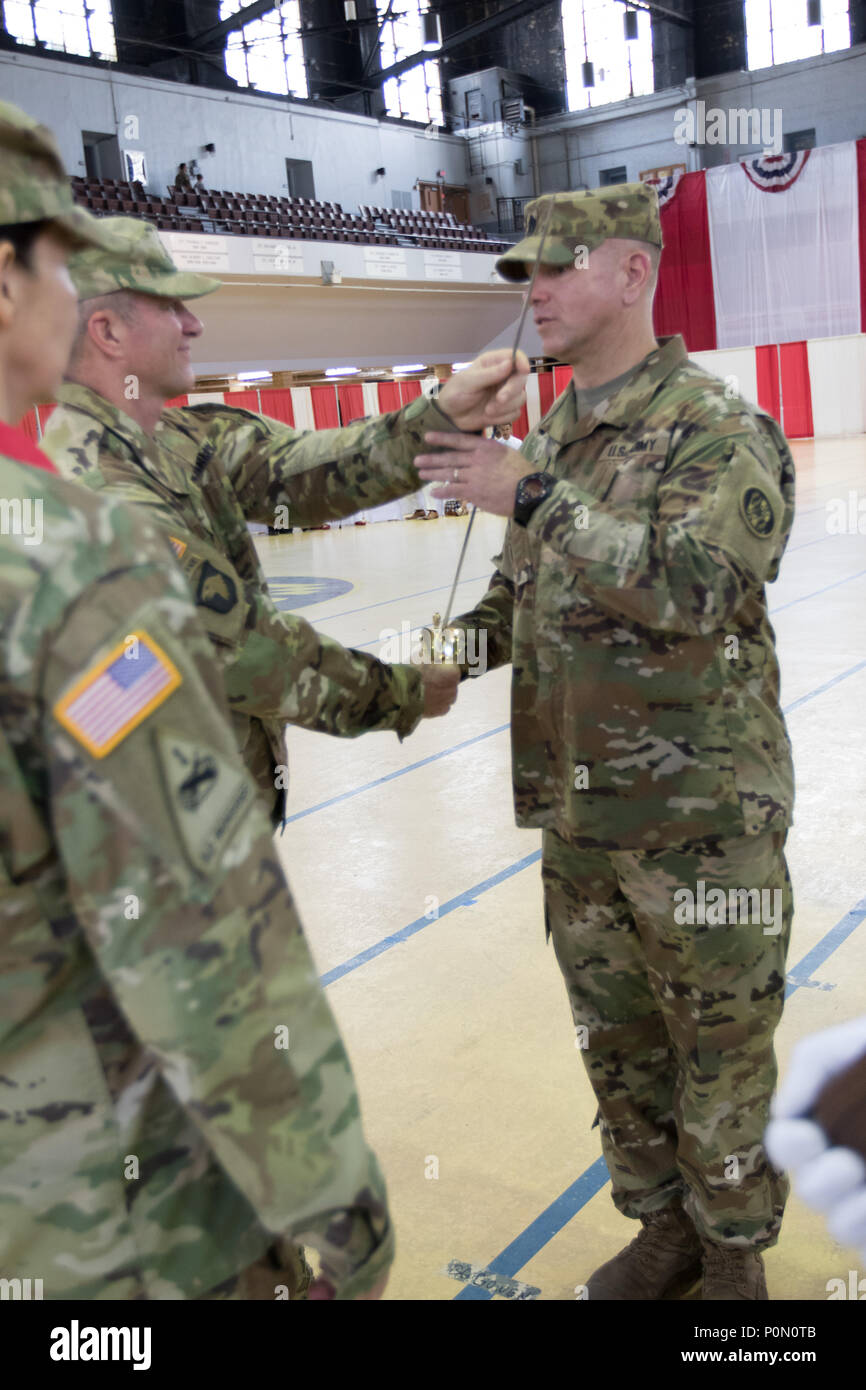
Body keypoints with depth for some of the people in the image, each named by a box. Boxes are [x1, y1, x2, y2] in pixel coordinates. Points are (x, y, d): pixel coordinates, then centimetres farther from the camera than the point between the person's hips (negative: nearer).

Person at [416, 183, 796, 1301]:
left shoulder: (723, 430, -12)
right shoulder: (546, 443, 10)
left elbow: (699, 582, -28)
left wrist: (533, 497, -25)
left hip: (699, 817, -6)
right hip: (576, 814, 7)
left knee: (719, 1045, 10)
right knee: (617, 1043, 19)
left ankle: (735, 1250, 34)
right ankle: (664, 1228, 41)